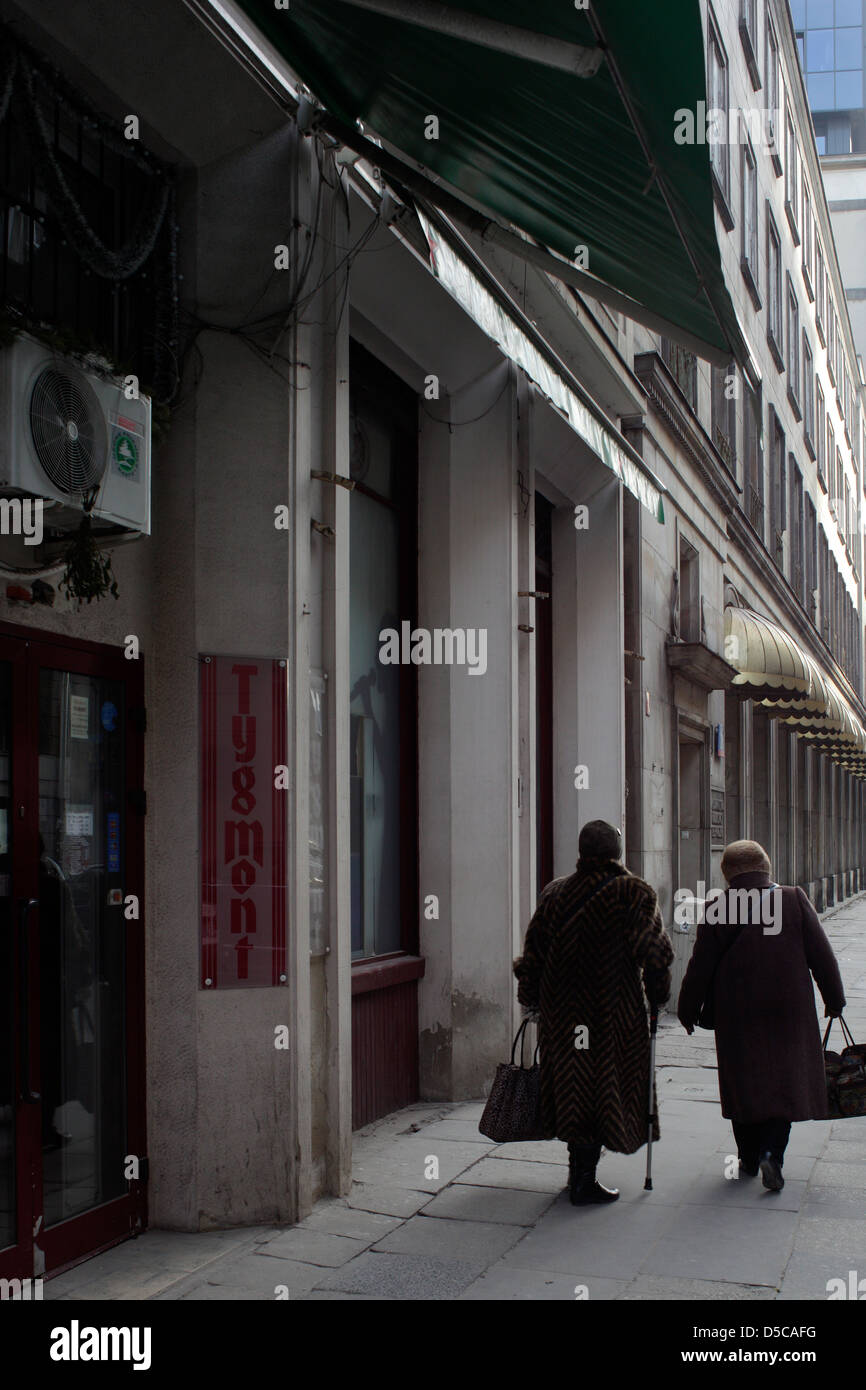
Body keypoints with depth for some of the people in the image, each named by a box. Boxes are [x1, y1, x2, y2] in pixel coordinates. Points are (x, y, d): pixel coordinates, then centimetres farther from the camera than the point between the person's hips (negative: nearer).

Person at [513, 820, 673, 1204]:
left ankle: (579, 1169, 25)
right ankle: (584, 1181, 5)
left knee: (572, 1083, 14)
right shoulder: (634, 893, -6)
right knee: (603, 1086, 4)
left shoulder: (555, 893, 3)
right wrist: (656, 998, 6)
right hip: (613, 1010, -4)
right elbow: (655, 953, -7)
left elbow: (533, 952, 6)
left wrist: (531, 1000, 16)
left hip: (561, 1012, 4)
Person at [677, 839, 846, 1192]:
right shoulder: (794, 900, -5)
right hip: (789, 1010, 0)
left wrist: (688, 1010, 9)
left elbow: (700, 968, -4)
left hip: (737, 1015, 0)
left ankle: (749, 1159, 21)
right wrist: (834, 999, 11)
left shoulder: (717, 911, -8)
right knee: (785, 1081, 7)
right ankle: (771, 1153, -11)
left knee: (743, 1082, 13)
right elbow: (821, 954, -1)